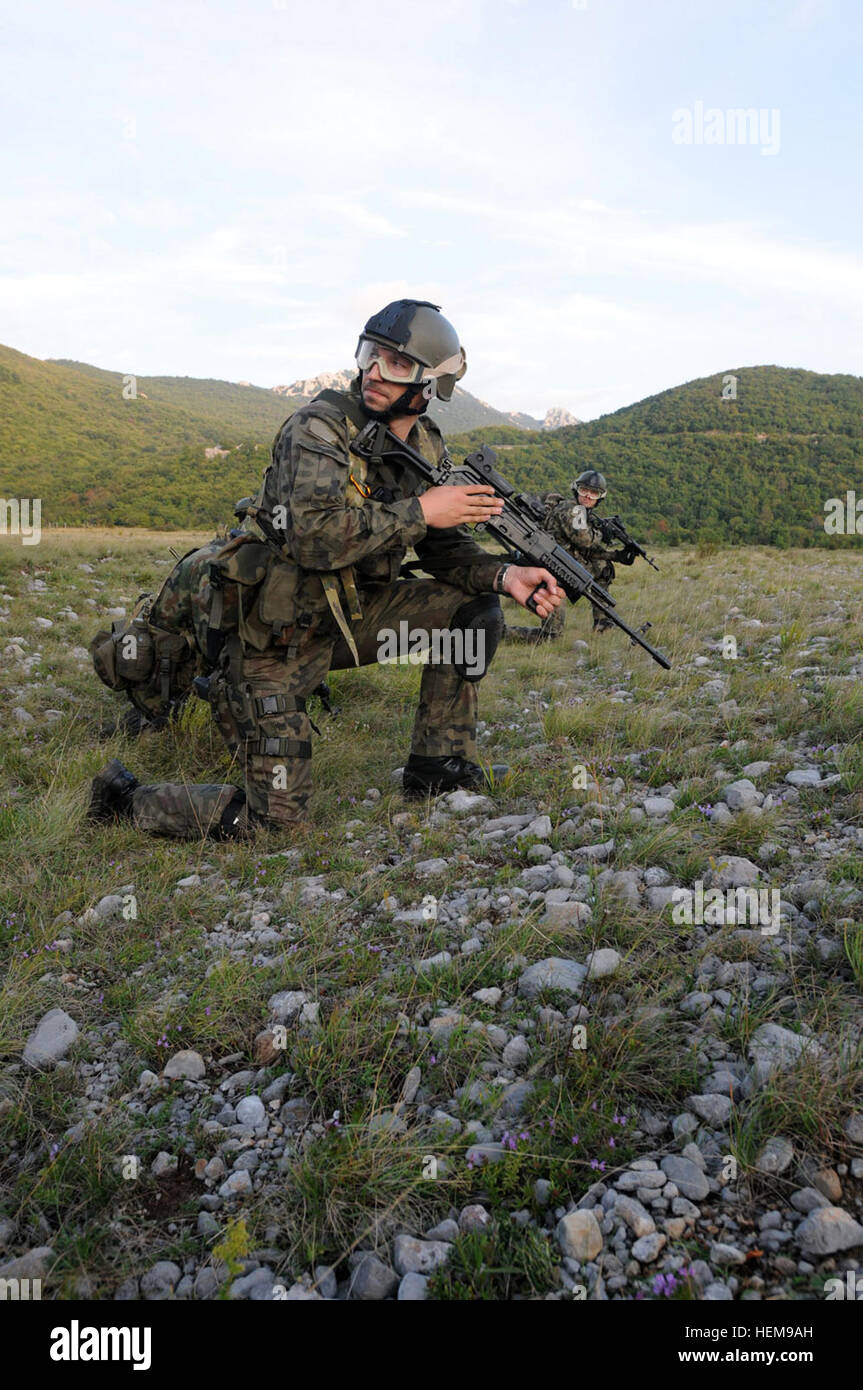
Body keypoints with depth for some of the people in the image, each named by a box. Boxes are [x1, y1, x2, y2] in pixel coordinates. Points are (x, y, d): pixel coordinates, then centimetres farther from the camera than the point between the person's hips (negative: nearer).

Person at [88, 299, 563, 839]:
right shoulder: (321, 427, -19)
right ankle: (125, 795, 17)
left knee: (474, 608, -5)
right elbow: (316, 537, -33)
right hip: (278, 634, -7)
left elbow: (444, 545, 6)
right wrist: (417, 511, -27)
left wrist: (503, 575, -13)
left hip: (350, 615, 7)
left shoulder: (427, 444, 4)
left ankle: (439, 769, 6)